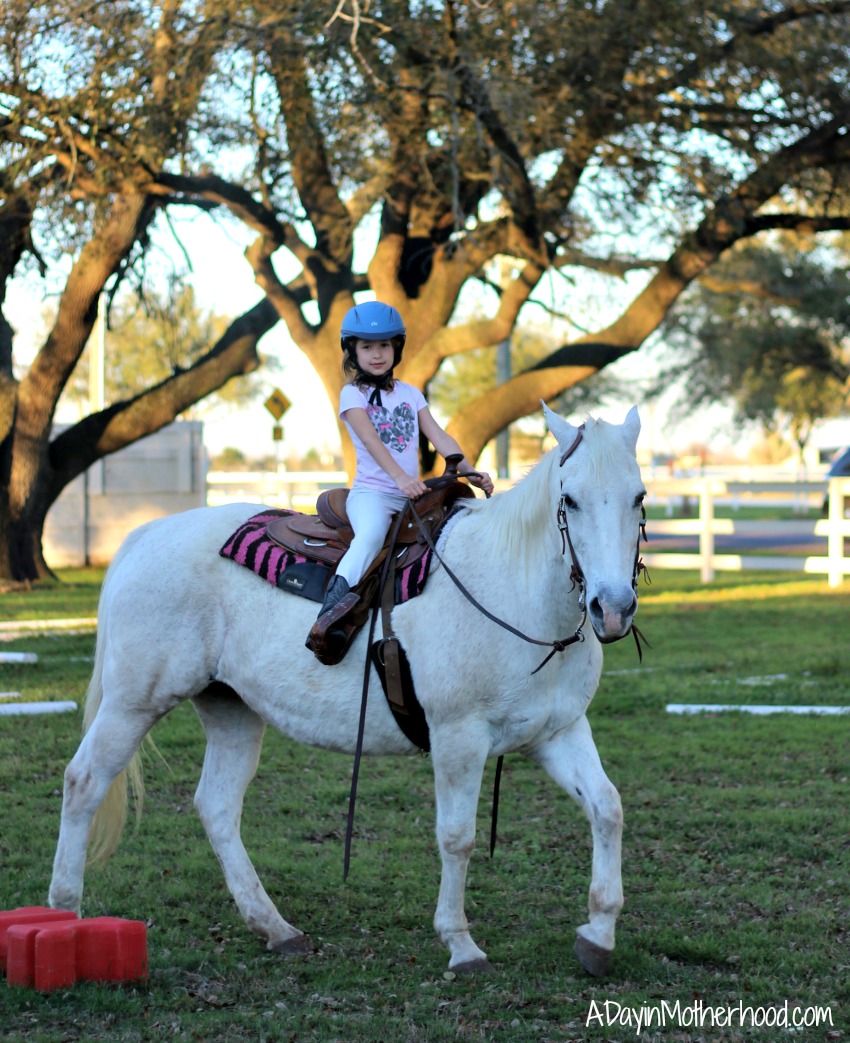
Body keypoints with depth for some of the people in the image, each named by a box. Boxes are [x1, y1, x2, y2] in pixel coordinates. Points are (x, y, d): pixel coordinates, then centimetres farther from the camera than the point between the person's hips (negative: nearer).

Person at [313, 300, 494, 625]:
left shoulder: (410, 393, 17)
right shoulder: (353, 394, 2)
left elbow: (438, 436, 9)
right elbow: (371, 440, -13)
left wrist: (469, 471, -8)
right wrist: (400, 477, -29)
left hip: (411, 494, 6)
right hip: (371, 491, -6)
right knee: (371, 535, -36)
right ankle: (334, 602, -43)